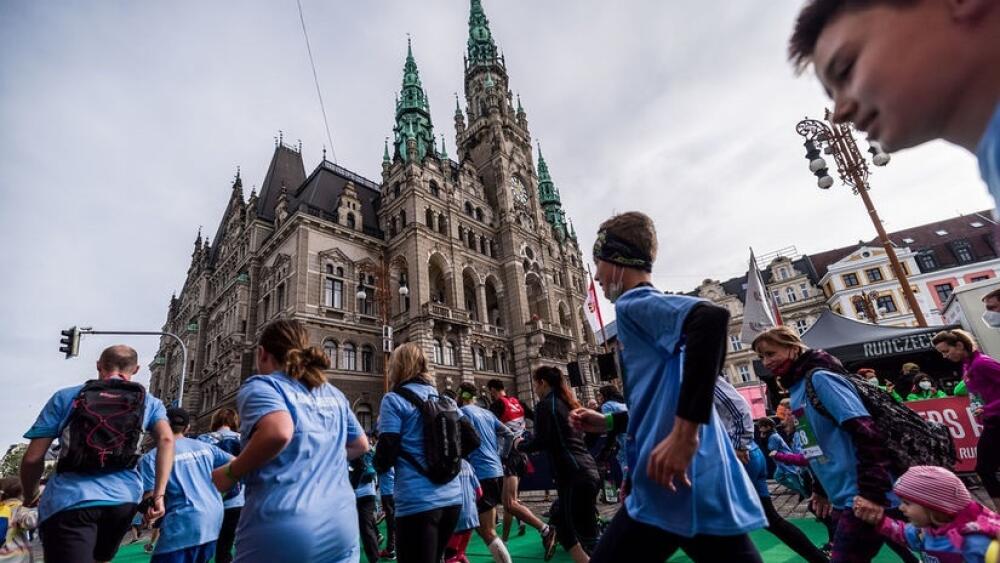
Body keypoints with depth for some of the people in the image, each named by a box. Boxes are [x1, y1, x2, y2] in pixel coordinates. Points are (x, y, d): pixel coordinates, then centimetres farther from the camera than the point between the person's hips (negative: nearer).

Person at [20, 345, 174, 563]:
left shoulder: (65, 397, 10)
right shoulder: (148, 401, 9)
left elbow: (32, 458, 6)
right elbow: (166, 439, -8)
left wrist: (30, 496, 25)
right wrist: (158, 494, -6)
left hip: (69, 500, -2)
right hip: (123, 498, 2)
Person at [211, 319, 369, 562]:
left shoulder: (261, 385, -3)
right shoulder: (334, 394, 14)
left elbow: (278, 432, -23)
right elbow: (361, 445, 21)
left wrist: (231, 473, -7)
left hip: (283, 528, -4)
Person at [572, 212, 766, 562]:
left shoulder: (633, 303, -8)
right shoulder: (656, 310, 19)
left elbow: (711, 318, -30)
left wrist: (684, 433, -31)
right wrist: (608, 422, 25)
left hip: (674, 489, -9)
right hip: (711, 486, 9)